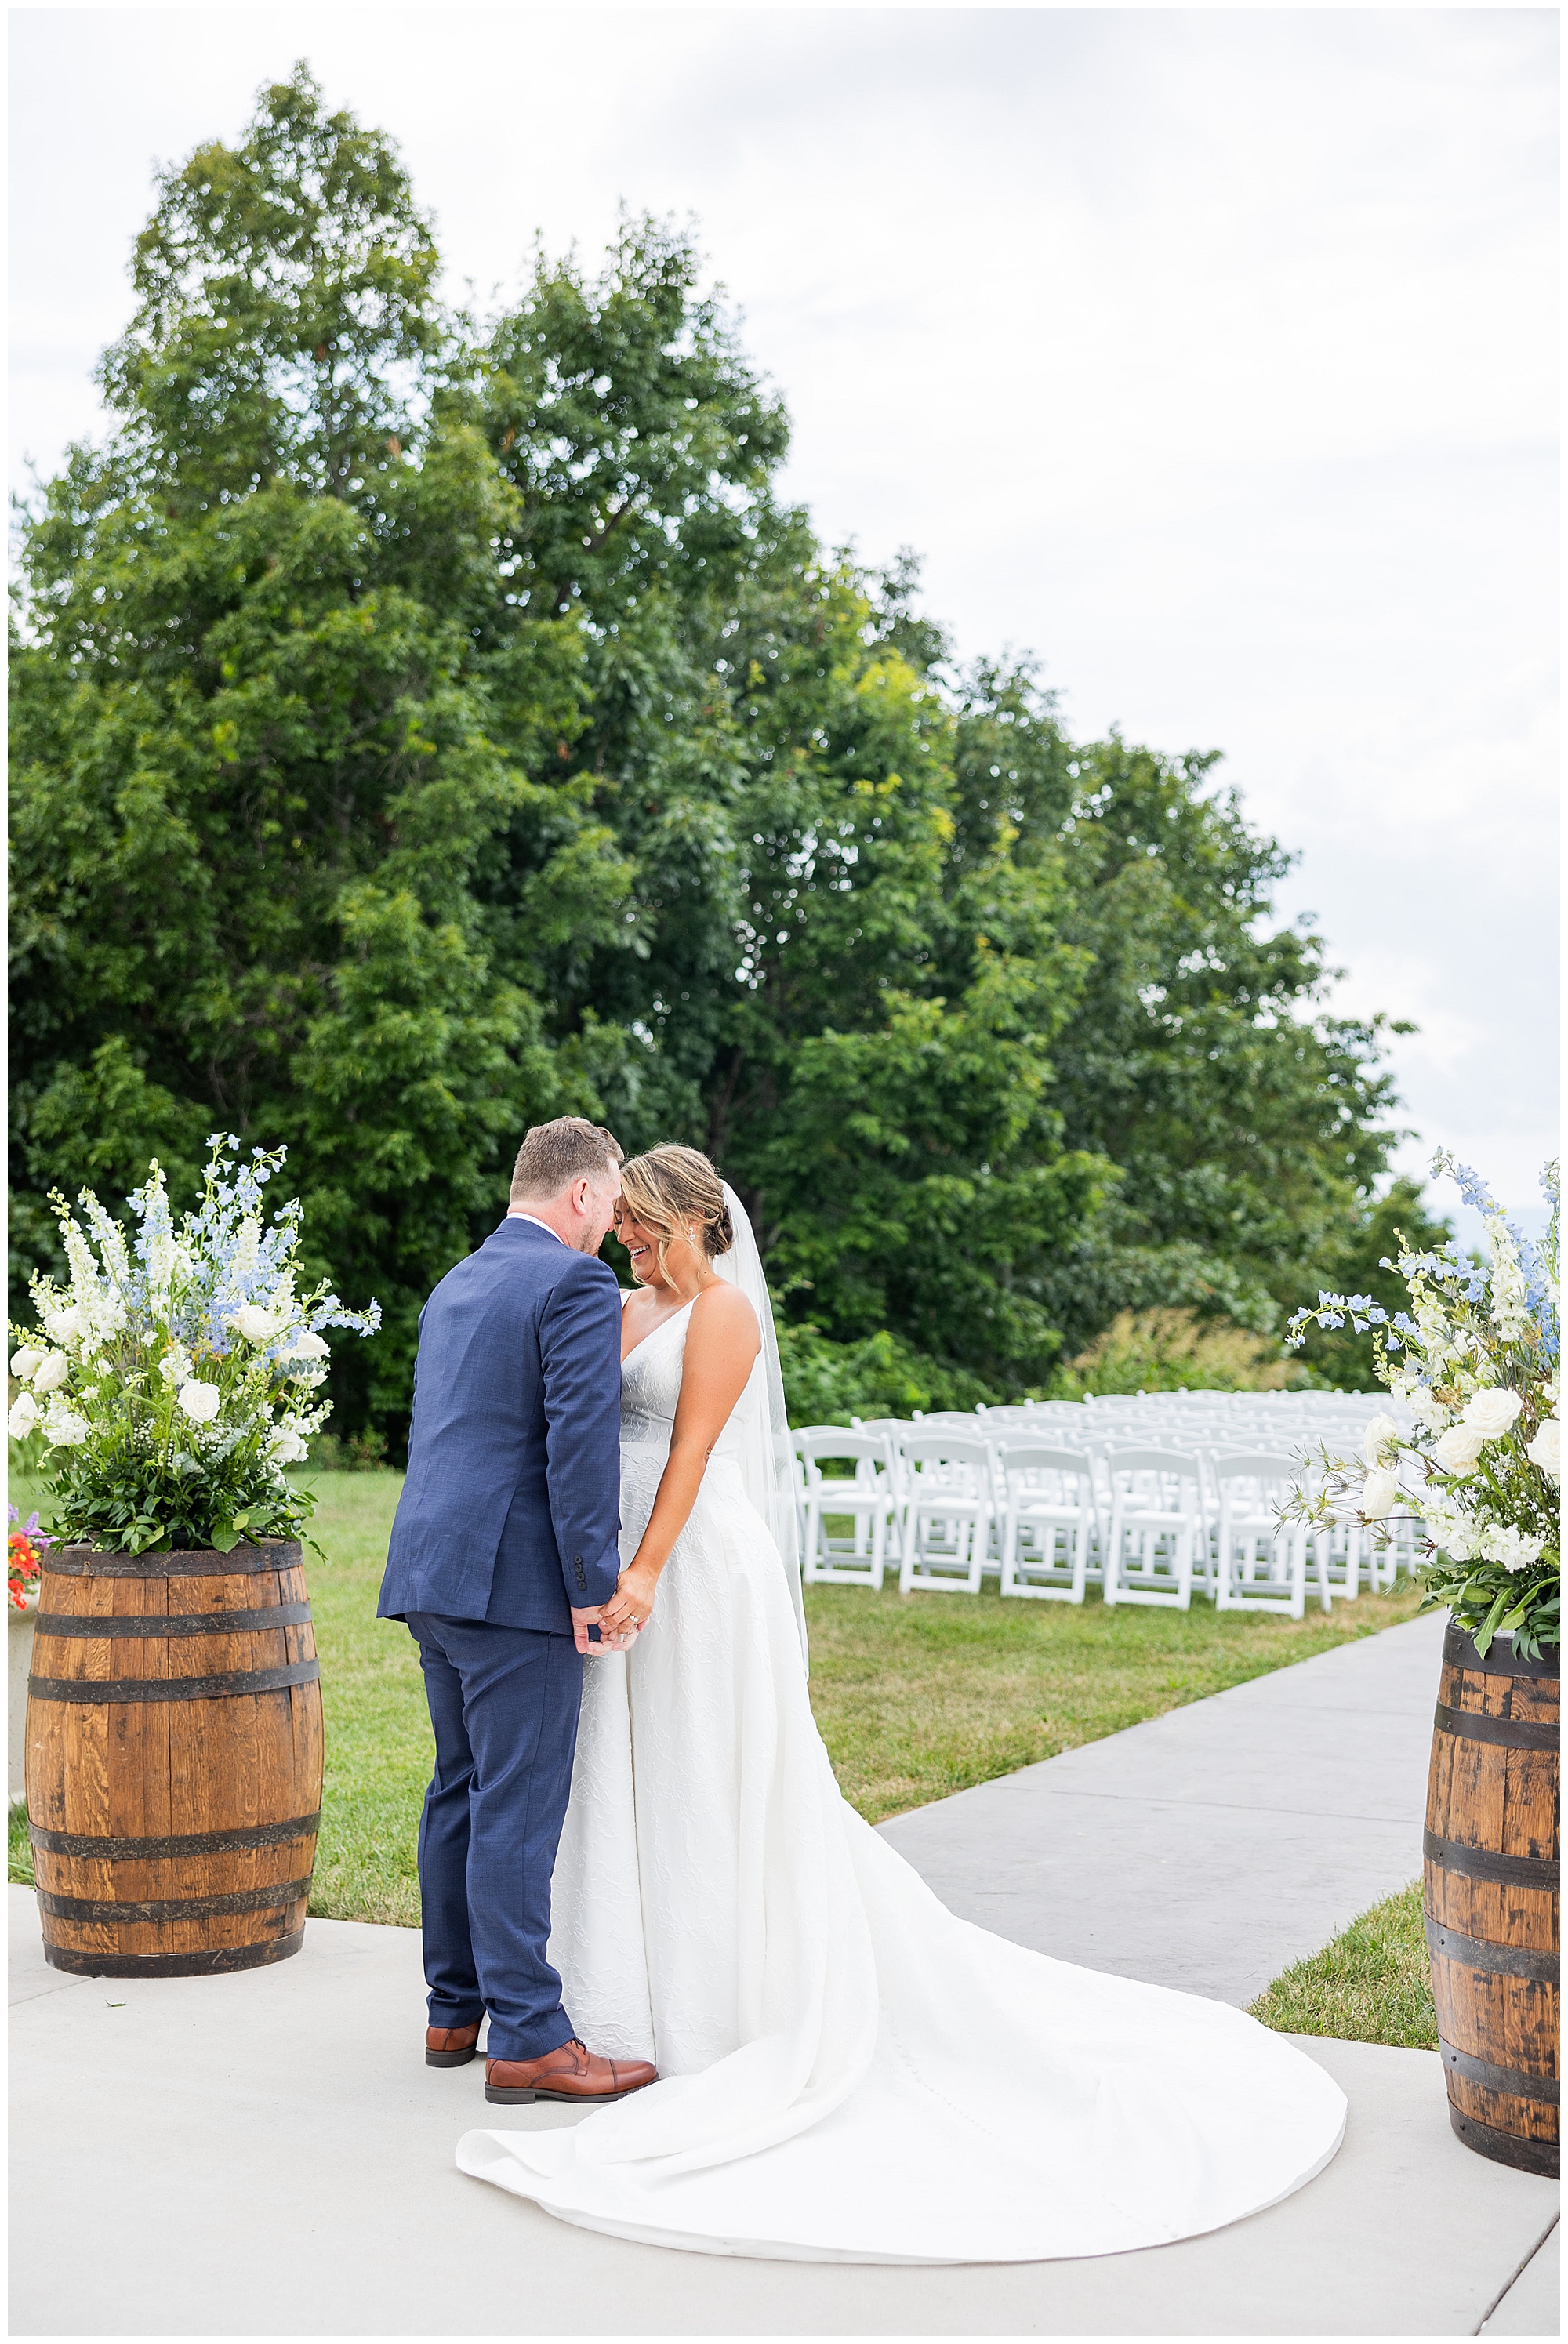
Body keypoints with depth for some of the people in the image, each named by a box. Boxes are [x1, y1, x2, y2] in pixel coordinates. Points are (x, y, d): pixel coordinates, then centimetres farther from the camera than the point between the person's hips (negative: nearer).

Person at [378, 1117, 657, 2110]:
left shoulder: (455, 1285, 19)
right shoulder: (577, 1284, -10)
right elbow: (582, 1441, -17)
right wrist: (595, 1585, -13)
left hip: (433, 1576, 9)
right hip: (519, 1581, -9)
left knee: (460, 1795, 15)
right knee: (519, 1809, -5)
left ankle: (456, 2010, 23)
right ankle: (528, 2037, 1)